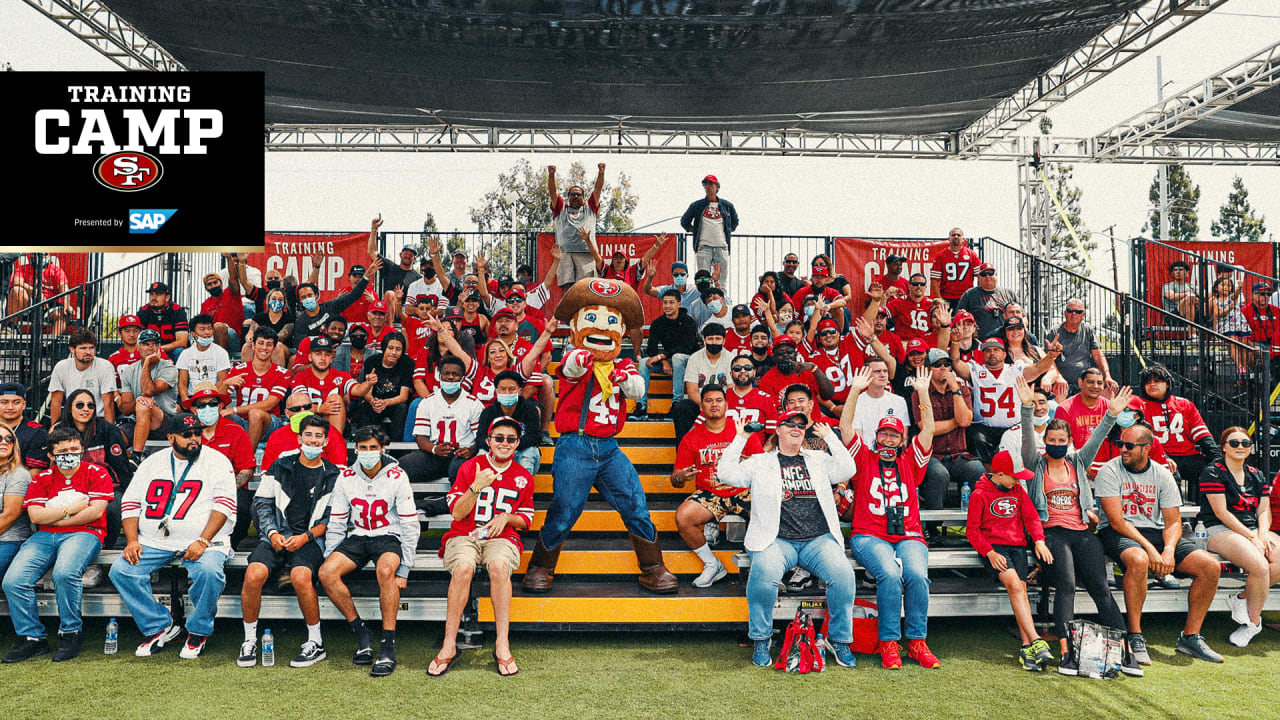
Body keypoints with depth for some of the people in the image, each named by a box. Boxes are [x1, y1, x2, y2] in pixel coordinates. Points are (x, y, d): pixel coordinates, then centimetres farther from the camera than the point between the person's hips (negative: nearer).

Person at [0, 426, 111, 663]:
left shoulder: (97, 473, 4)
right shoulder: (42, 479, 15)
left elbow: (95, 512, -6)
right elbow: (35, 516, 3)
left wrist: (55, 519, -2)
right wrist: (71, 509, -5)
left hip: (83, 534, -4)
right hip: (44, 537, 4)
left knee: (64, 573, -34)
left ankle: (70, 634, -15)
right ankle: (33, 638, -4)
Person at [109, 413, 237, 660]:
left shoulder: (217, 461, 3)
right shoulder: (152, 462, 14)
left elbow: (224, 505, -7)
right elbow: (130, 503, 13)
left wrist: (202, 541, -18)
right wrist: (132, 540, -3)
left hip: (202, 540, -4)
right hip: (154, 542, 4)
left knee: (209, 571, -32)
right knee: (120, 571, -18)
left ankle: (198, 631, -6)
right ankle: (159, 627, -1)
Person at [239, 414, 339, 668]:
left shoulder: (333, 476, 9)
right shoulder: (280, 467, 12)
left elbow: (333, 518, 6)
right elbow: (262, 502, 11)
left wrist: (306, 537, -8)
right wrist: (272, 533, -4)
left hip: (310, 539, -2)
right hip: (276, 536, 2)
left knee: (300, 576, -31)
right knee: (254, 574, -26)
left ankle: (316, 643, -14)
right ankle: (249, 641, -5)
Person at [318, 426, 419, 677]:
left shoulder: (396, 477, -8)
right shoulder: (346, 477, 2)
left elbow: (410, 526, -8)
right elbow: (336, 524, 8)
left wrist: (403, 570, -14)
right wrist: (331, 558, -4)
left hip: (389, 536, -4)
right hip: (357, 536, 4)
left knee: (386, 570, -36)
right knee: (326, 573, -24)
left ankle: (388, 647, -28)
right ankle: (361, 633, -7)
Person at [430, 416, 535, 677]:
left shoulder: (523, 477, 12)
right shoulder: (469, 467, 5)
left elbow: (526, 520, 18)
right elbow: (457, 513, -1)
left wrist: (507, 517, -3)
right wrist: (476, 487, -15)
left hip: (501, 538, 1)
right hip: (464, 536, -1)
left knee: (499, 566, -34)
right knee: (463, 568, -34)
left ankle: (502, 645, -30)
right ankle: (449, 646, -27)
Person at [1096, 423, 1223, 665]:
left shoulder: (1162, 475, 7)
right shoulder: (1110, 471, -7)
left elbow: (1173, 522, 4)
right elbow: (1116, 521, -14)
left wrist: (1169, 550, -16)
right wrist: (1150, 549, -23)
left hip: (1155, 532, 5)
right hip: (1118, 534, -5)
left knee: (1211, 567, -12)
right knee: (1138, 560, -39)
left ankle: (1190, 637, -1)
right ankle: (1135, 638, -27)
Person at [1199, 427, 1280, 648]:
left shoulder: (1257, 476, 18)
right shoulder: (1213, 473, -3)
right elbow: (1222, 512, -10)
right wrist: (1251, 537, -15)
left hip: (1255, 530, 6)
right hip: (1221, 531, -6)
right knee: (1260, 567, -31)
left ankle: (1242, 598, -7)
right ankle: (1254, 621, -7)